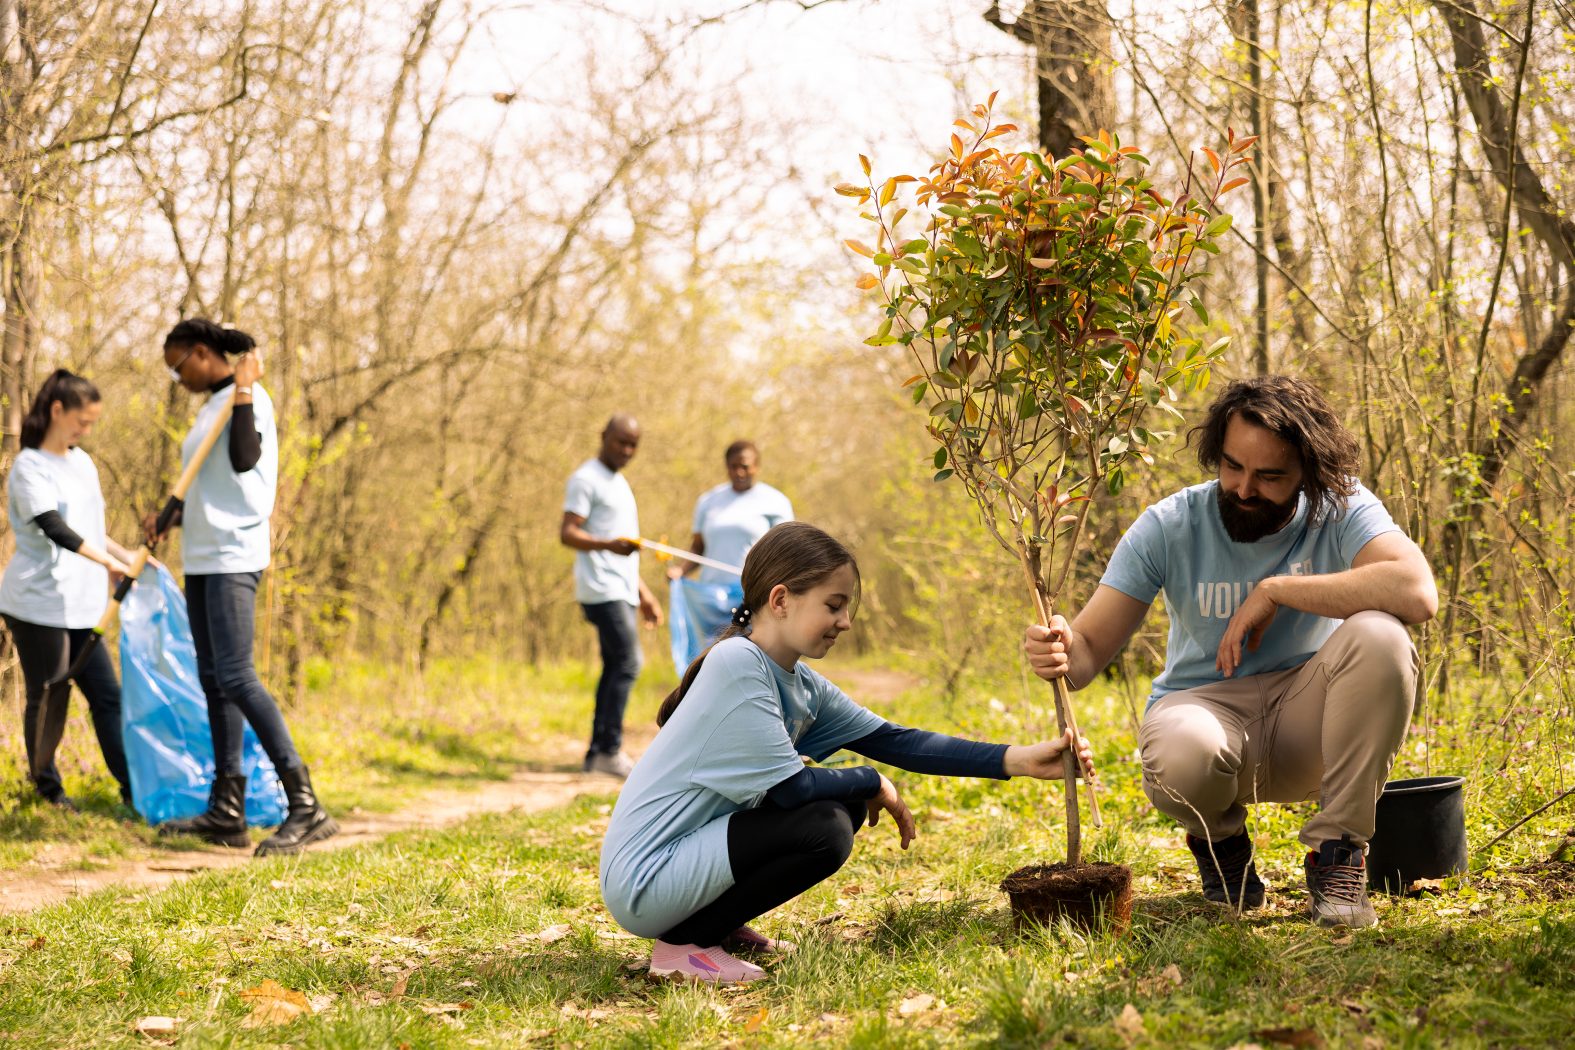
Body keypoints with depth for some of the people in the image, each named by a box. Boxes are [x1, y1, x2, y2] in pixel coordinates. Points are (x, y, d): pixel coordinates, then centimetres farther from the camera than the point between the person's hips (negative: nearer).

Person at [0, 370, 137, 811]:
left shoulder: (83, 463, 14)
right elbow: (54, 528, -21)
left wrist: (128, 556, 11)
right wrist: (108, 562, -28)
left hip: (78, 605, 7)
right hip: (38, 604, -7)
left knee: (106, 695, 3)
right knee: (46, 700, 1)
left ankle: (132, 788, 4)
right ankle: (46, 785, 15)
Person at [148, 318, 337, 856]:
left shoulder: (249, 397, -9)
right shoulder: (212, 405, 18)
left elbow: (244, 463, -23)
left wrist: (244, 395, -25)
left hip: (233, 557, -10)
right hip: (202, 558, 10)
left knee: (235, 677, -17)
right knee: (213, 680, 8)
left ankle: (306, 806, -19)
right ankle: (227, 811, 11)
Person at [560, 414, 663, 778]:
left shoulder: (618, 482, 23)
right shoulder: (586, 479, -6)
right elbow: (568, 533, -15)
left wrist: (643, 592, 26)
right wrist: (609, 544, -31)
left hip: (621, 591, 9)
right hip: (601, 589, -9)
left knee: (615, 668, 6)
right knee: (627, 663, -15)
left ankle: (597, 752, 9)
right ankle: (610, 751, -13)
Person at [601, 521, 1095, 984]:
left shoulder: (803, 686, 7)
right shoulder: (736, 664, -20)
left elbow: (894, 741, 5)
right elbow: (789, 788, -20)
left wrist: (1017, 760, -3)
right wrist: (874, 785, -3)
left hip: (687, 856, 9)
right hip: (644, 884, -9)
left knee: (846, 803, 9)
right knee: (824, 829, -21)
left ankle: (721, 926, 13)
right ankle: (682, 944, -8)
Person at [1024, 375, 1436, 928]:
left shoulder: (1341, 508, -12)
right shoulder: (1169, 526, -10)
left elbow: (1417, 593, -32)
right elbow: (1090, 647, -11)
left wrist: (1275, 590, -29)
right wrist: (1060, 652, -37)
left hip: (1305, 717, 1)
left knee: (1379, 638, -31)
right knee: (1181, 759, -38)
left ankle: (1337, 854, -14)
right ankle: (1220, 840, 3)